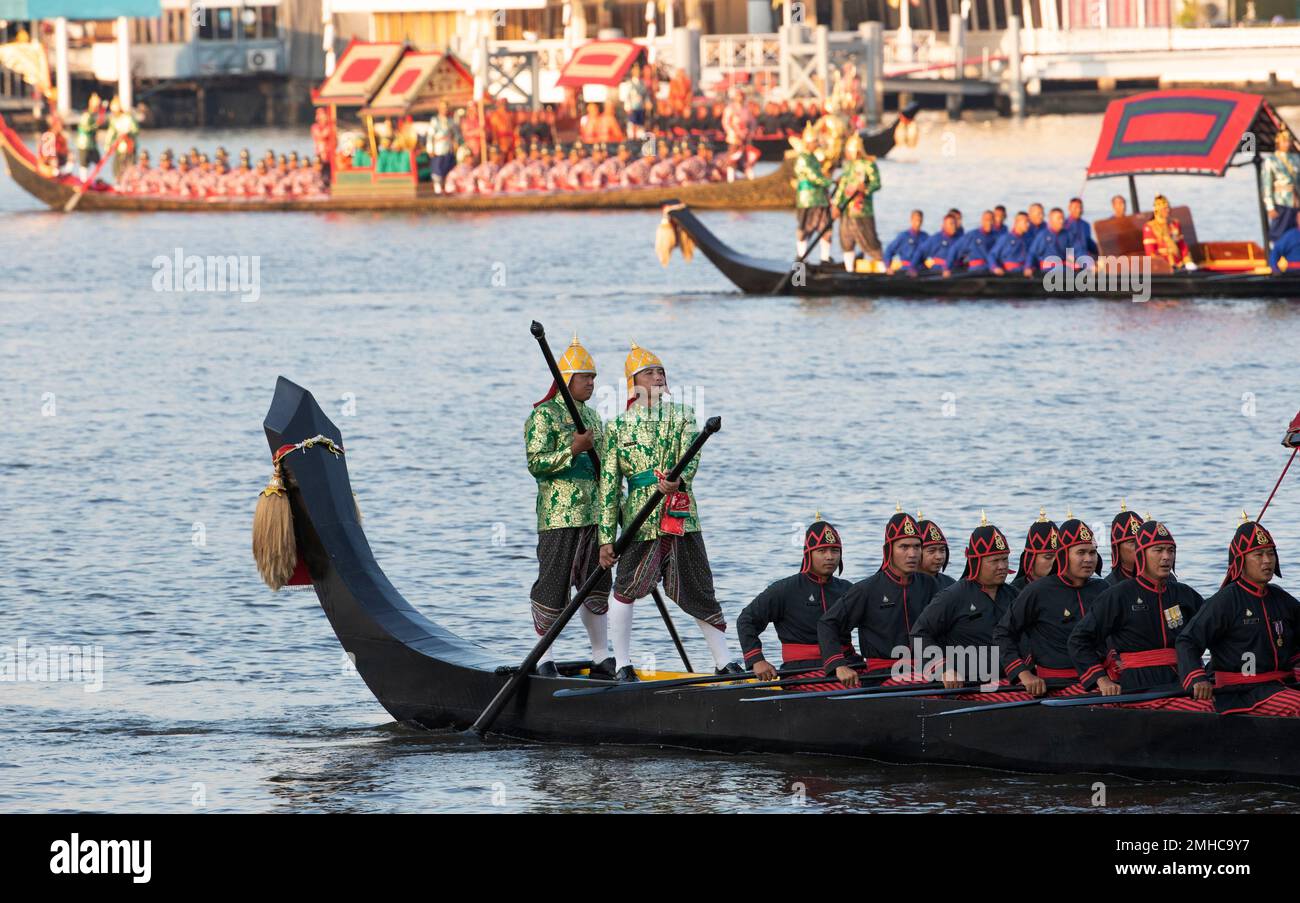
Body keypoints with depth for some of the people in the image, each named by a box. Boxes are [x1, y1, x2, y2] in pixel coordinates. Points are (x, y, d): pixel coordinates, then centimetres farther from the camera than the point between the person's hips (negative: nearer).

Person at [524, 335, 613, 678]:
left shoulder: (592, 416, 17)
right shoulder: (544, 416, -8)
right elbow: (536, 464, -15)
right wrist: (573, 450, -22)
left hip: (592, 515, 8)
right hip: (558, 517, -7)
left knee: (596, 586, 10)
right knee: (553, 585, -4)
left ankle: (601, 659, 16)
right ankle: (544, 659, 5)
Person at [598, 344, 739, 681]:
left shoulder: (682, 416, 9)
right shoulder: (618, 426, 3)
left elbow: (690, 458, -7)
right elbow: (609, 485, 2)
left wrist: (679, 481, -31)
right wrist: (606, 537, -2)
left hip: (682, 517, 1)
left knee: (700, 594, 6)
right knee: (625, 590, -4)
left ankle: (723, 662, 16)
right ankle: (622, 666, 8)